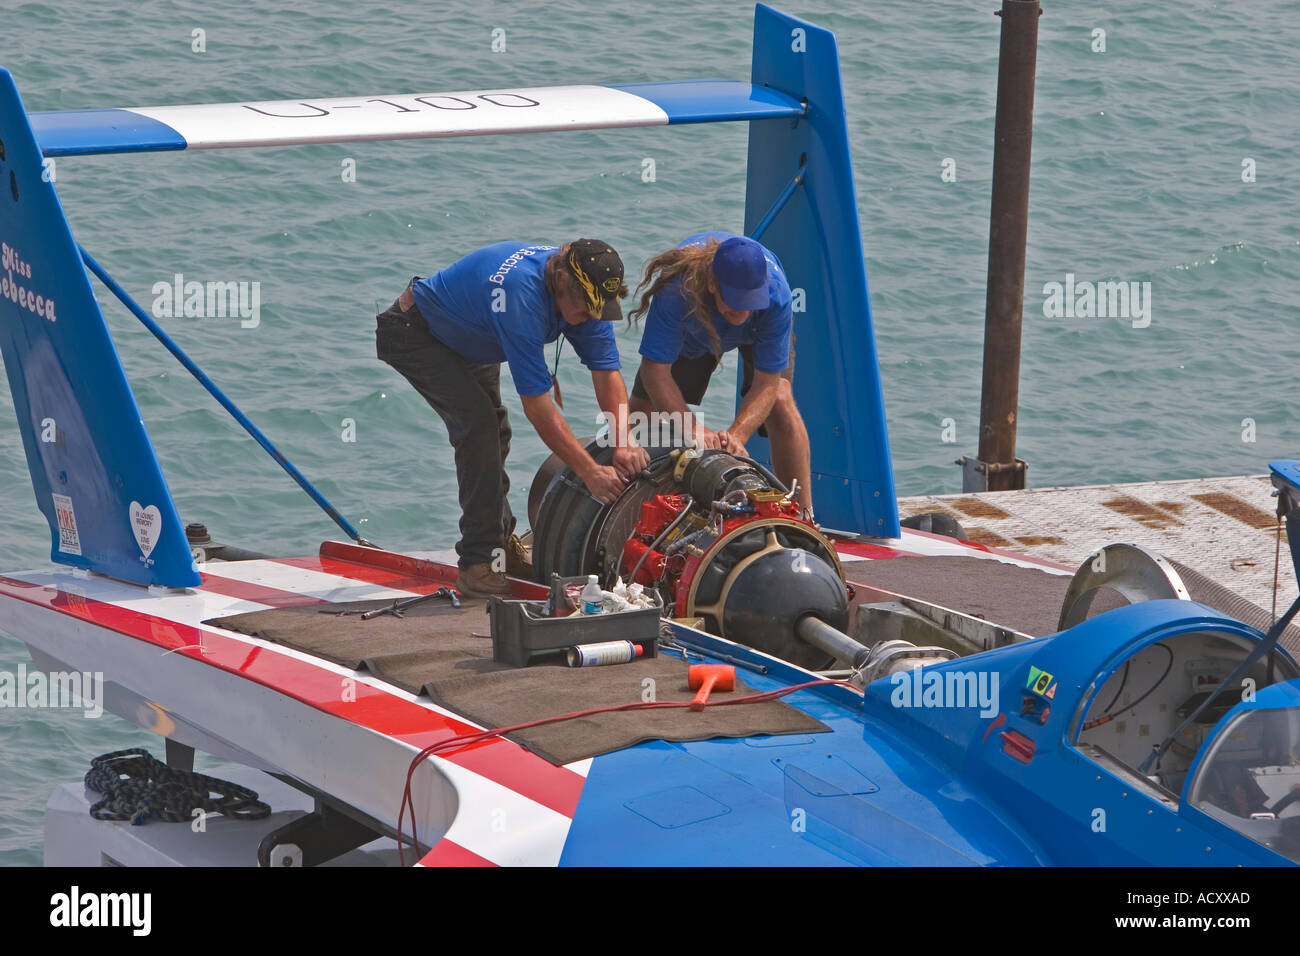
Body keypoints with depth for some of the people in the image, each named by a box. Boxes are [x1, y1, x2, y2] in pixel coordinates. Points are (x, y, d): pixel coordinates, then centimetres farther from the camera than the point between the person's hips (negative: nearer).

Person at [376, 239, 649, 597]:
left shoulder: (584, 294, -17)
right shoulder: (520, 293, -42)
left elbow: (607, 372, -14)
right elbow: (537, 405, -40)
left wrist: (624, 443, -30)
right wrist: (590, 472, -37)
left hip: (465, 337, 9)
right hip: (413, 335, -9)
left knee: (493, 432, 10)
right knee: (479, 423, -20)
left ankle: (499, 543, 27)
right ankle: (478, 565, -18)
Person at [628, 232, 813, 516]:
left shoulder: (776, 295, -43)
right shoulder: (678, 289, -45)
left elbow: (767, 383, -36)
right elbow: (655, 369, -42)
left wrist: (737, 434, -52)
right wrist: (692, 428, -53)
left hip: (762, 330, -1)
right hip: (692, 329, 1)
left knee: (780, 401, -25)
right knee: (642, 413, -4)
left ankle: (803, 514, -20)